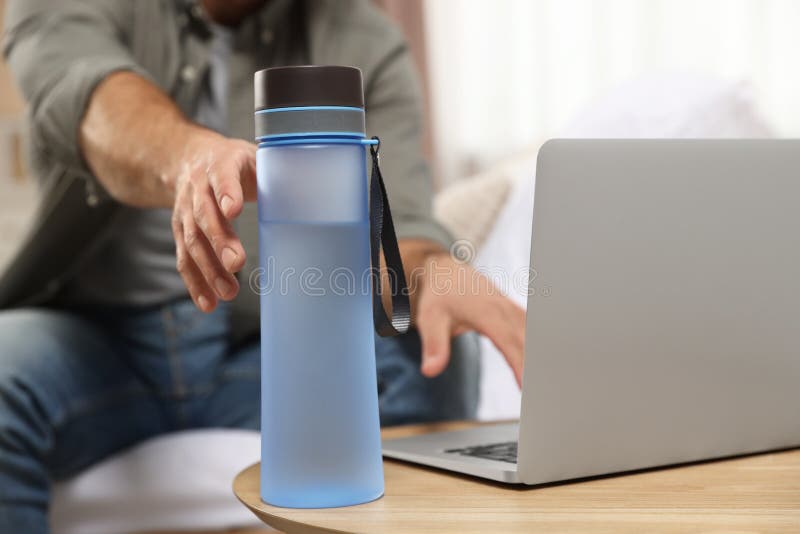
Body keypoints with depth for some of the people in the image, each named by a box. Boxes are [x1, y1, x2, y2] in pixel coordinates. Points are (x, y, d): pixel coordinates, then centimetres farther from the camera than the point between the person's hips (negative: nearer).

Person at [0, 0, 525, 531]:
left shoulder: (368, 47, 0)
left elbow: (391, 227, -12)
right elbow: (88, 97, -25)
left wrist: (431, 271, -36)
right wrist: (190, 157, -48)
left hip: (268, 354, 1)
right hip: (91, 337, 0)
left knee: (432, 365, -25)